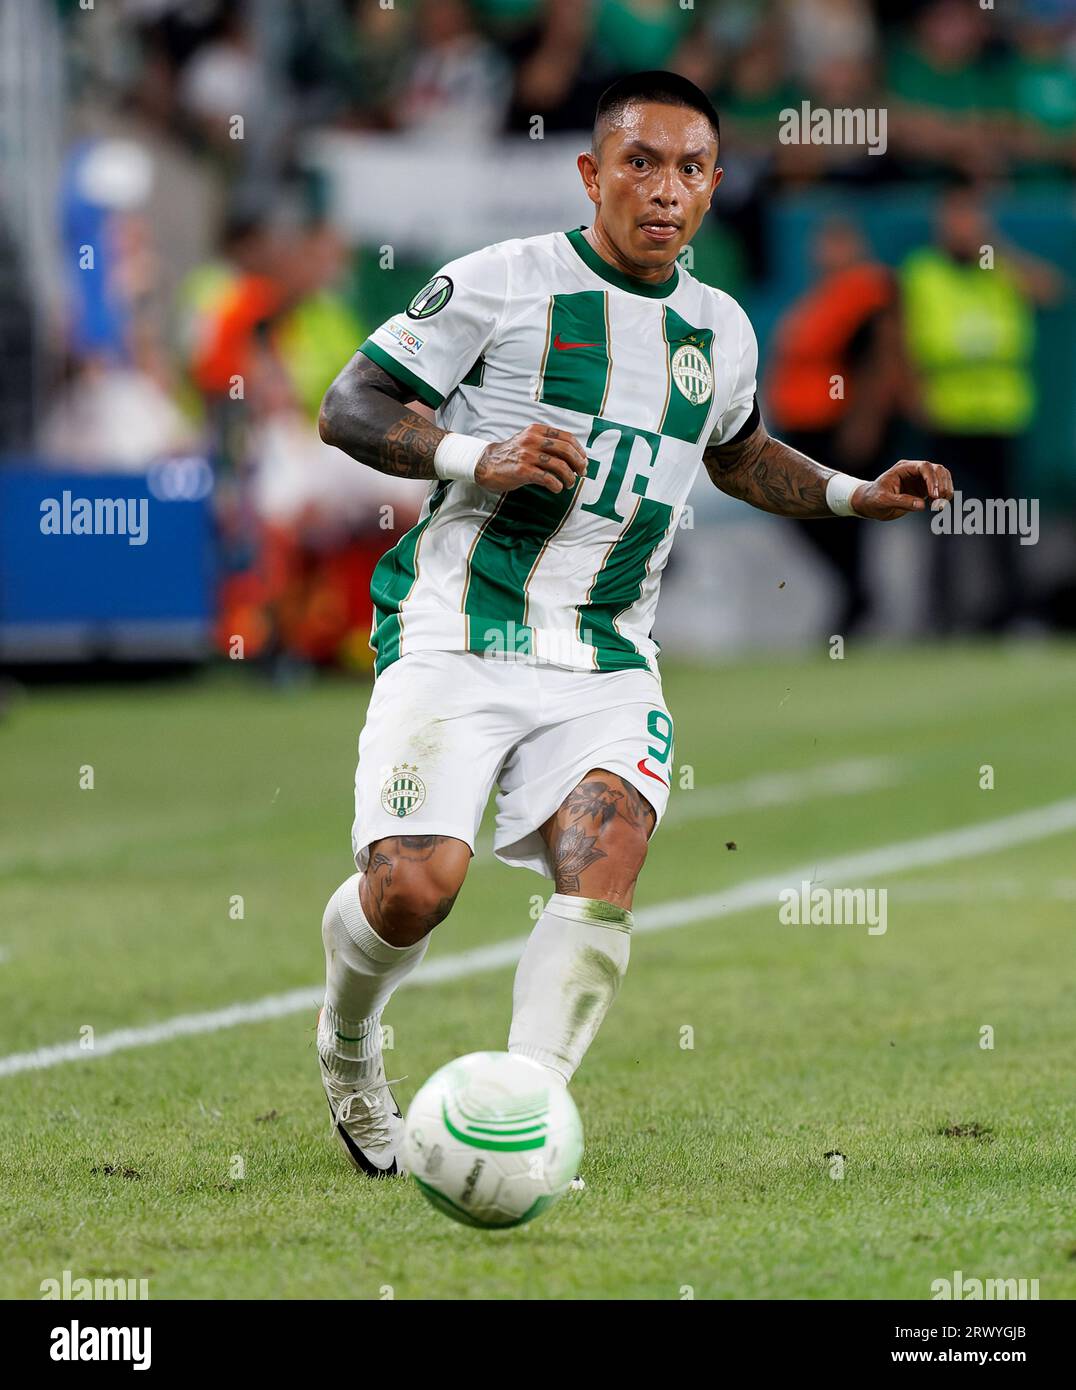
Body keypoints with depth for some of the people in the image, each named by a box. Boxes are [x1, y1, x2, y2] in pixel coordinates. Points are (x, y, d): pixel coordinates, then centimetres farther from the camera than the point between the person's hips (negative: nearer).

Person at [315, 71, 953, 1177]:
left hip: (605, 661, 4)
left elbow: (739, 454, 36)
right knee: (413, 888, -19)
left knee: (603, 871, -22)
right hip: (457, 638, -4)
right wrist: (476, 457, -18)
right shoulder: (503, 283, -3)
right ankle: (346, 1041, 15)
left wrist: (856, 497, 21)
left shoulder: (721, 332, 15)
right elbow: (349, 407, -2)